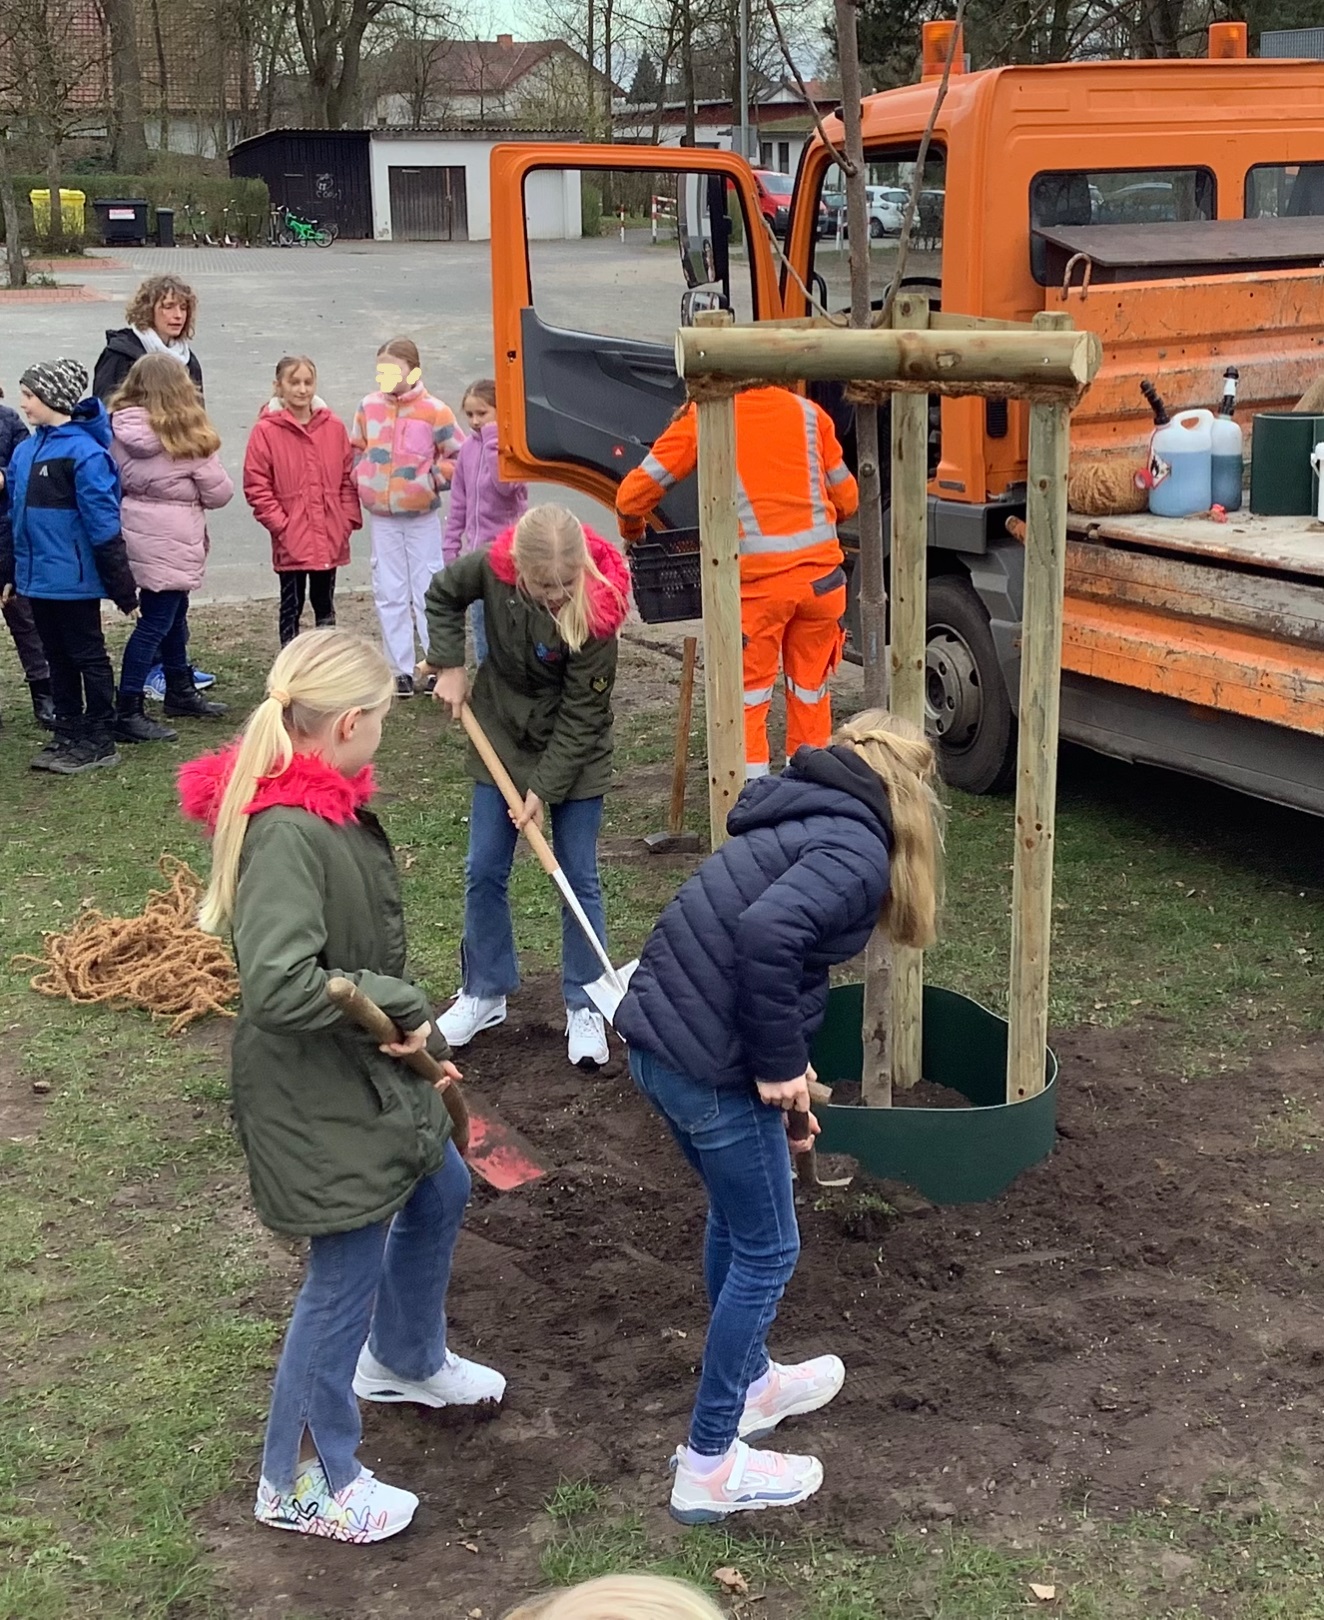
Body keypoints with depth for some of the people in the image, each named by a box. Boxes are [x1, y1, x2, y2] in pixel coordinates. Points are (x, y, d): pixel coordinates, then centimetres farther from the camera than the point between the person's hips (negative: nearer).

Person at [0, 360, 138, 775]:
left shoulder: (83, 451, -16)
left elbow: (103, 522, -17)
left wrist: (121, 586, -16)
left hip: (73, 579, -8)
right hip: (38, 578, 8)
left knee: (88, 657, 4)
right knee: (58, 659, 15)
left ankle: (98, 742, 13)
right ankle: (67, 736, 25)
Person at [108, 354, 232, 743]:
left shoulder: (118, 429, -2)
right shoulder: (187, 434, -14)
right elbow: (219, 492, -5)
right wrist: (193, 493, 14)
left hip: (137, 529, 7)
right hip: (169, 539, -7)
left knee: (174, 612, 22)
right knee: (154, 622, -3)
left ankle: (181, 692, 36)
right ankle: (127, 713, -4)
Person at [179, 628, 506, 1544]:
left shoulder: (327, 805, 1)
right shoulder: (285, 831, -30)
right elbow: (279, 985, -37)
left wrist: (411, 1038, 12)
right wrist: (404, 1008, -24)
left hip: (366, 1070, 10)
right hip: (313, 1092, -10)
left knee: (439, 1194, 28)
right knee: (346, 1275, 4)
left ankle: (406, 1361, 54)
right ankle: (301, 1484, 24)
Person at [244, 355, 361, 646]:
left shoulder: (334, 427, 2)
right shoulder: (266, 431, -7)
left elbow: (348, 478, 7)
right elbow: (256, 488, -7)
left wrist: (348, 520, -2)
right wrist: (281, 526, -12)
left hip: (330, 540, 3)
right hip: (290, 542, -3)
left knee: (325, 607, 15)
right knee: (291, 607, 7)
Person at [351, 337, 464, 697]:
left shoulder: (434, 411, -8)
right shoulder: (368, 408, 2)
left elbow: (459, 456, -2)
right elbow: (356, 450, 16)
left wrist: (433, 478, -11)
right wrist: (363, 481, 2)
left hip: (422, 516, -4)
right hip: (382, 517, 4)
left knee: (428, 591, 1)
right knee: (389, 593, 6)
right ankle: (401, 670, 14)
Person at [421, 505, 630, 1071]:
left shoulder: (595, 612, -30)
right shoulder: (491, 568, -21)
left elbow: (581, 716, -22)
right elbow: (442, 596, 3)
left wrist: (544, 788, -21)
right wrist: (449, 666, -6)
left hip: (572, 754, -3)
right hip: (502, 737, 4)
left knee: (579, 879, 2)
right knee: (483, 873, 8)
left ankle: (584, 1006, 15)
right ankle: (484, 993, 24)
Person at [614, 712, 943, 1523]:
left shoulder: (805, 816, 14)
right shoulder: (858, 848, -13)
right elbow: (765, 933, -30)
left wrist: (779, 1058, 25)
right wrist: (780, 1063, -18)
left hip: (658, 1034, 9)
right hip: (710, 1062, -9)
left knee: (735, 1220, 27)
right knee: (767, 1251, 8)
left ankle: (751, 1384, 48)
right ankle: (709, 1466, 19)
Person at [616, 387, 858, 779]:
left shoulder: (704, 419, 2)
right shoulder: (808, 412, 10)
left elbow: (633, 495, 4)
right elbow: (846, 499, 16)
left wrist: (632, 533, 24)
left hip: (758, 580, -3)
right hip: (821, 573, 3)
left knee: (749, 698, 9)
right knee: (811, 691, 18)